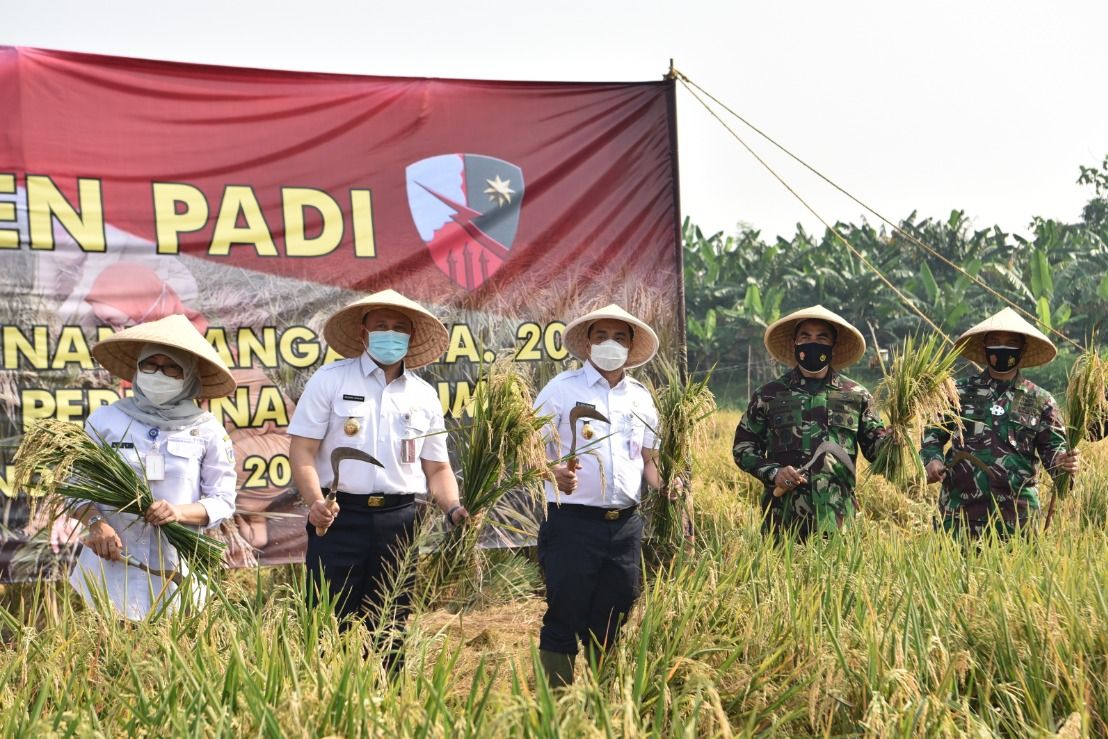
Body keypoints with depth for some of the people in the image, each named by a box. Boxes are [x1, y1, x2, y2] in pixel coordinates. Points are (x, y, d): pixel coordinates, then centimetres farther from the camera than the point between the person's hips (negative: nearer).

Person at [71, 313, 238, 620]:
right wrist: (96, 523, -11)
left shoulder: (207, 430, 3)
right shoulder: (105, 420, 5)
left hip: (177, 567, 0)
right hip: (111, 562, 0)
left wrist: (180, 512, -15)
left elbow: (223, 501, 4)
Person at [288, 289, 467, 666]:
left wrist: (454, 508, -4)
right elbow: (301, 449, -4)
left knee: (389, 634, 10)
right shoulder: (330, 379, 1)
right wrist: (315, 500, -20)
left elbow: (438, 468, 14)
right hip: (339, 517, -3)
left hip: (398, 521, 3)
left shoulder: (425, 396, 12)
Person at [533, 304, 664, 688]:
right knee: (564, 621, -1)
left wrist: (665, 486, -1)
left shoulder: (642, 397, 14)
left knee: (610, 627, 13)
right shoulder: (562, 388, -1)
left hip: (626, 526, 5)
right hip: (572, 523, -5)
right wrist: (553, 473, -25)